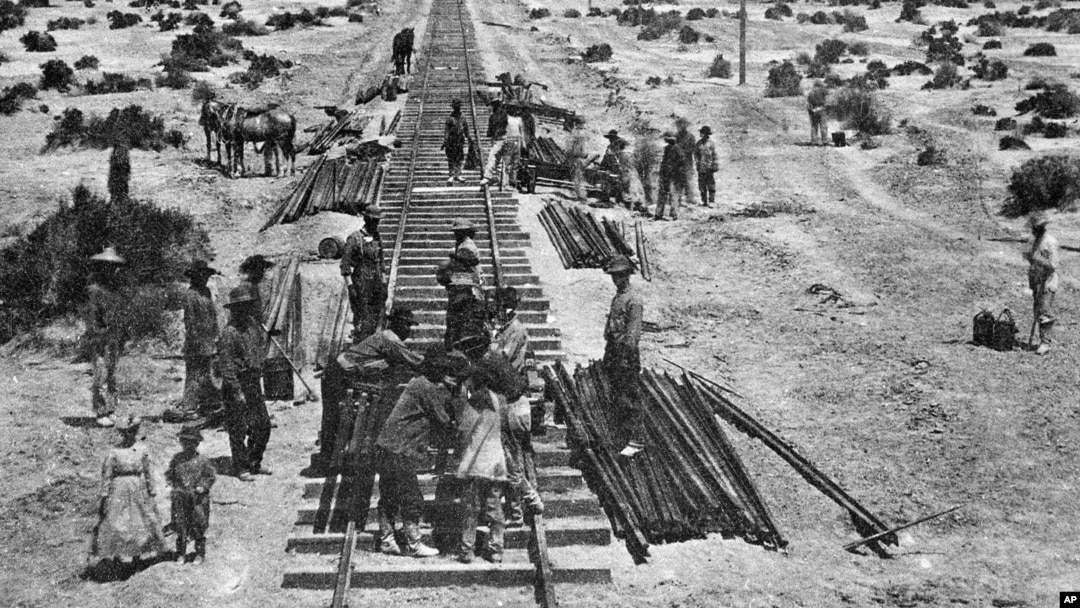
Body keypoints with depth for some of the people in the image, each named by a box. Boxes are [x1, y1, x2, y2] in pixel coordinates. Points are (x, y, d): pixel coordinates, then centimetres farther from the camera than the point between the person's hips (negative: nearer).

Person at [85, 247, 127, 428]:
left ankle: (110, 410, 16)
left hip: (115, 340, 8)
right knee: (101, 376, -7)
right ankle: (100, 414, -4)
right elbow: (91, 317, -13)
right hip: (100, 340, -8)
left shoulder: (115, 289, 14)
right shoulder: (95, 290, -10)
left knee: (112, 376, 10)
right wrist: (98, 340, -17)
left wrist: (121, 339, 17)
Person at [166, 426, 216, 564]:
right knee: (180, 526, 6)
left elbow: (211, 476, 3)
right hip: (180, 497, 2)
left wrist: (203, 487, -10)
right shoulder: (177, 459, 3)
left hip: (198, 498, -2)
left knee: (198, 526, 2)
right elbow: (169, 474, 13)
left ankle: (200, 553, 14)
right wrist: (173, 484, -3)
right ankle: (181, 553, 18)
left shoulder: (202, 460, -4)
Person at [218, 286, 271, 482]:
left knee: (263, 425, 10)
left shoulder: (253, 325, 7)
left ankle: (254, 463, 25)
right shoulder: (229, 333, -17)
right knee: (238, 429, 1)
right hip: (236, 385, -8)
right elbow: (227, 366, -19)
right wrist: (237, 391, -22)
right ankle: (241, 468, 13)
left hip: (254, 385, 8)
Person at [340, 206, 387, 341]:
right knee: (361, 316, -1)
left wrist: (383, 282, 17)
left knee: (376, 315, 9)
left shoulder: (377, 237, 9)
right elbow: (345, 264, -13)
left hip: (376, 281, 6)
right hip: (360, 283, -6)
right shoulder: (354, 238, -12)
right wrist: (350, 286, -18)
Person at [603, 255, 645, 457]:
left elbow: (633, 332, -19)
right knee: (616, 396, 15)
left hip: (626, 353, -9)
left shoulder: (634, 300, -14)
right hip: (613, 350, 9)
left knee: (629, 398, -6)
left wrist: (627, 357, -23)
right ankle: (632, 426, 30)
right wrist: (608, 354, 18)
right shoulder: (617, 297, 14)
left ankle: (637, 440, -2)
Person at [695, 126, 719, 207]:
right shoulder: (699, 143, 9)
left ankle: (711, 201, -3)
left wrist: (714, 166, -7)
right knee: (702, 185, 7)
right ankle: (704, 201, 13)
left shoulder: (710, 143, -4)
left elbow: (714, 155, -3)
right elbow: (695, 152, 15)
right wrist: (697, 160, -1)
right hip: (701, 167, 5)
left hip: (709, 167, -5)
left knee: (711, 184, -4)